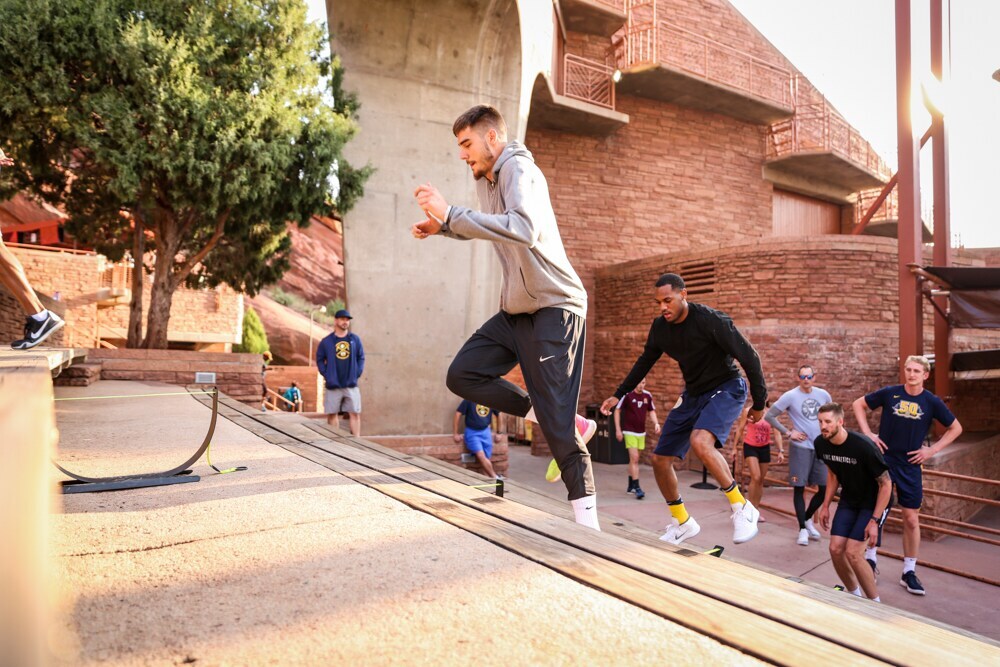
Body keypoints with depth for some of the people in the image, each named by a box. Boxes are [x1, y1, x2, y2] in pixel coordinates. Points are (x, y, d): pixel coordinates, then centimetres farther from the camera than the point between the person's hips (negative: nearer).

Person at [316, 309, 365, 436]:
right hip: (333, 386, -1)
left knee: (355, 413, -1)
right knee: (332, 414, 5)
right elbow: (320, 360, 8)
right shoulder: (326, 342, 2)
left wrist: (357, 373, 1)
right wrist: (326, 375, -2)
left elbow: (361, 357, 11)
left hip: (351, 384, 1)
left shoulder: (355, 339, 6)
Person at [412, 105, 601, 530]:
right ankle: (570, 426, 5)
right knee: (463, 374, 0)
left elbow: (524, 229, -36)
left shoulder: (518, 170, -15)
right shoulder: (485, 179, 13)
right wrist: (441, 228, 15)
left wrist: (450, 214, -35)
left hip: (554, 308, -9)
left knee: (557, 424, -11)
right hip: (516, 310, 10)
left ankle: (587, 521, 2)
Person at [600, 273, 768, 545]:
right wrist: (618, 395, 13)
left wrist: (759, 403, -11)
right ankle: (682, 523, 23)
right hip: (693, 394, 7)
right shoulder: (660, 326, -5)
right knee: (660, 459, 2)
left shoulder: (711, 320, -24)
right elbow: (645, 362, 12)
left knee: (700, 442, -36)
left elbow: (749, 357, -17)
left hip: (726, 388, -7)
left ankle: (742, 509, -15)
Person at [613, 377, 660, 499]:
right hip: (629, 432, -5)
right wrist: (618, 429, -8)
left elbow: (651, 411, 15)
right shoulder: (627, 395, -12)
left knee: (634, 459, 15)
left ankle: (630, 486, 27)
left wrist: (656, 423, -2)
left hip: (641, 432, 5)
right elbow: (617, 410, -5)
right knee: (634, 458, -12)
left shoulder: (647, 395, 1)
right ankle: (637, 488, -10)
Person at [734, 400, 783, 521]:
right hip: (750, 447, -3)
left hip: (765, 448, 3)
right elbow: (740, 429, -1)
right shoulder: (748, 411, -8)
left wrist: (781, 451, -8)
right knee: (755, 477, -18)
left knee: (761, 480, 9)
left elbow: (776, 433, 0)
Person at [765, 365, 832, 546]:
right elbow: (769, 416, -5)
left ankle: (808, 518, 29)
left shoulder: (823, 395, 5)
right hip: (800, 447, -4)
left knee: (825, 488, 6)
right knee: (799, 487, 0)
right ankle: (802, 528, 12)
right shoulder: (790, 396, -7)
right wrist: (788, 433, -9)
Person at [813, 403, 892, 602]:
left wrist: (874, 520, -22)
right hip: (848, 500, 6)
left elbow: (886, 484, -20)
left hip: (873, 502, -6)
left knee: (852, 553, -14)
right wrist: (825, 505, 6)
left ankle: (875, 603, 7)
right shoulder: (821, 443, -11)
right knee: (835, 549, -3)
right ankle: (854, 594, 23)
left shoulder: (863, 447, -30)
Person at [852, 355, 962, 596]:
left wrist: (932, 449, -1)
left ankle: (909, 572, 20)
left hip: (910, 466, 1)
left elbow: (955, 428, 9)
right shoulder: (890, 393, -7)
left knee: (911, 519, 7)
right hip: (883, 459, -1)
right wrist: (868, 433, -4)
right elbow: (859, 404, 5)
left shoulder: (931, 402, -4)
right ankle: (870, 559, 22)